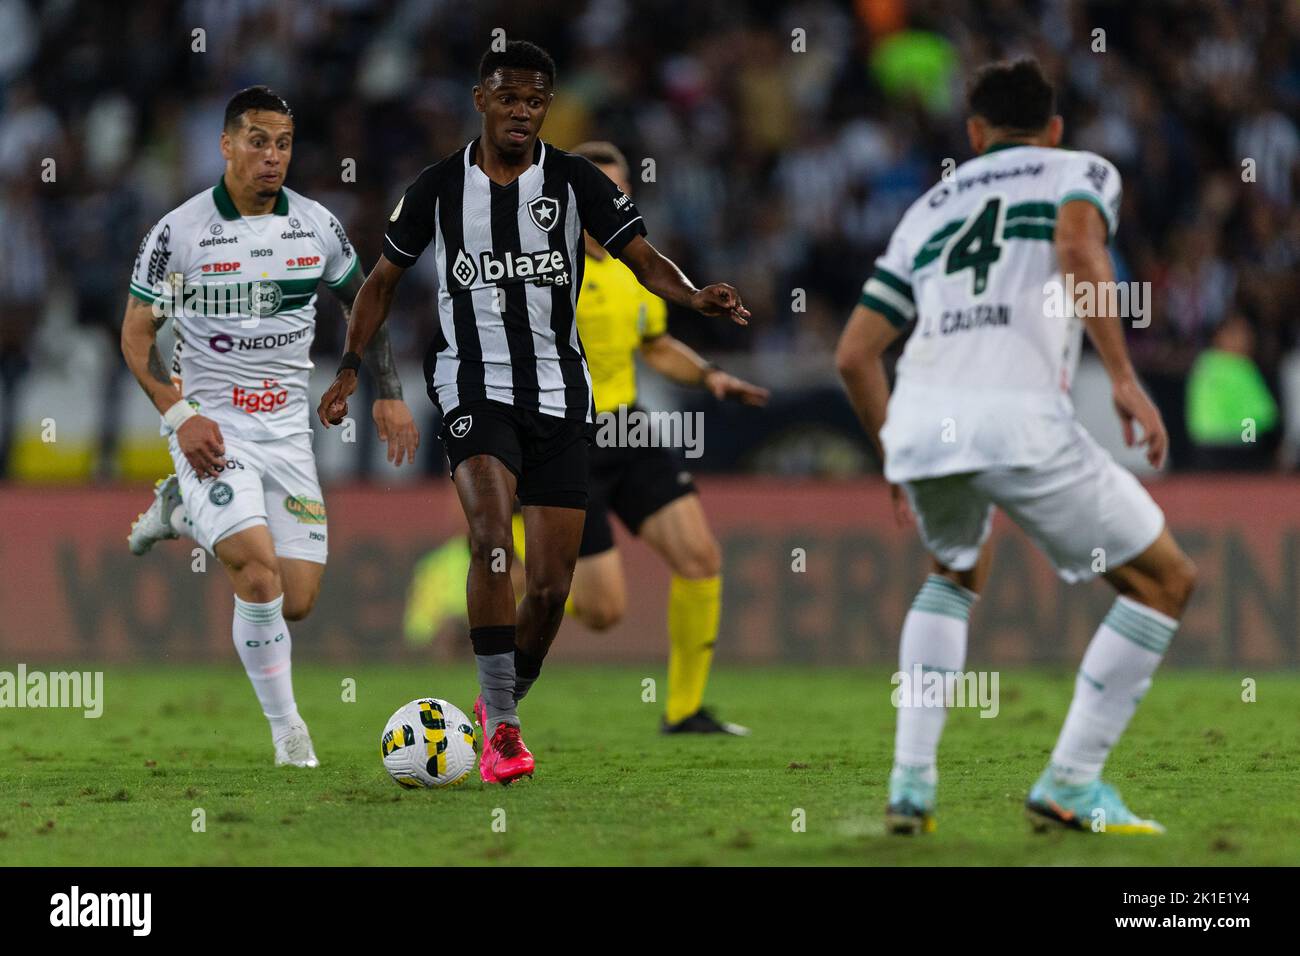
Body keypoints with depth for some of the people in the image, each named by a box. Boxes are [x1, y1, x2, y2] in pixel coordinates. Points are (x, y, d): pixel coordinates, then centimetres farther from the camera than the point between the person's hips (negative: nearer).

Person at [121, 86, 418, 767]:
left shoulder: (317, 226, 3)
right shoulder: (178, 232, -7)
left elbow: (363, 303, 18)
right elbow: (136, 334, -2)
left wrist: (389, 394, 10)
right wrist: (180, 415, -14)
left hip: (287, 429, 4)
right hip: (212, 427, -4)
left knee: (297, 601, 0)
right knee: (260, 570, -24)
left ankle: (184, 513, 28)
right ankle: (286, 728, -6)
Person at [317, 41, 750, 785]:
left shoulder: (575, 182, 1)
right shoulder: (440, 188, 2)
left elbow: (642, 257, -7)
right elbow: (384, 281, 13)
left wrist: (695, 296, -28)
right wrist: (350, 368, 5)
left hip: (561, 394, 2)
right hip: (474, 386, -2)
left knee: (553, 584, 1)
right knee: (493, 540, -25)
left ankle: (502, 705, 28)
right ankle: (501, 727, -22)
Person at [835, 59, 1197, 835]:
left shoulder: (929, 209, 30)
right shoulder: (1082, 172, 17)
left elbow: (854, 355, 25)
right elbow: (1078, 247, -8)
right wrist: (1125, 379, -10)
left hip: (919, 420, 5)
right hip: (1020, 415, -5)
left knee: (958, 574, 35)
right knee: (1166, 580, 10)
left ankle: (911, 779, 19)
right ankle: (1070, 785, 3)